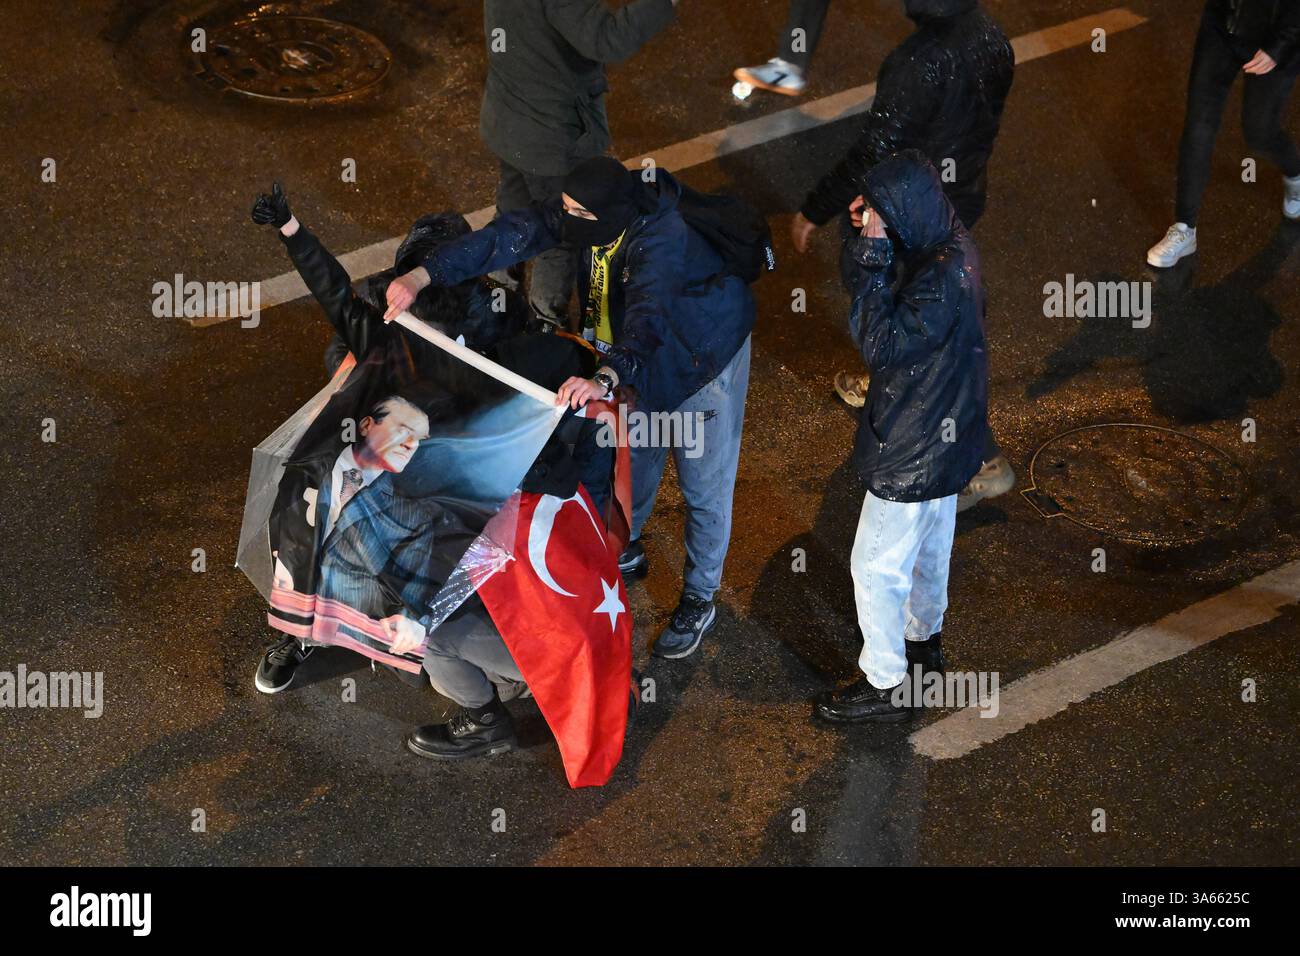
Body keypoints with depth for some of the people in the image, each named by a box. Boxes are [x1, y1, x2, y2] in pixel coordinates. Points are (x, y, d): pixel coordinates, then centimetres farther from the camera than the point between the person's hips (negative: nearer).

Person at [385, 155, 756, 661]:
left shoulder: (662, 239, -42)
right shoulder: (581, 214, -22)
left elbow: (648, 316, -57)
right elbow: (511, 234, -28)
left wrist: (606, 378, -75)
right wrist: (422, 275, -38)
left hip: (705, 353, -7)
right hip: (643, 355, 7)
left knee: (703, 486, 7)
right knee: (633, 454, 24)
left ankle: (699, 600, 27)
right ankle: (624, 549, 50)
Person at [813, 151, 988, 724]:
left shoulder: (942, 278, -34)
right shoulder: (946, 243, -5)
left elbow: (881, 344, -33)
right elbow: (859, 288, 4)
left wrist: (875, 253, -33)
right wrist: (865, 235, -15)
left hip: (915, 450, -9)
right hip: (945, 431, 9)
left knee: (876, 566, 6)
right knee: (929, 542, 29)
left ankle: (882, 686, 21)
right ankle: (924, 637, 50)